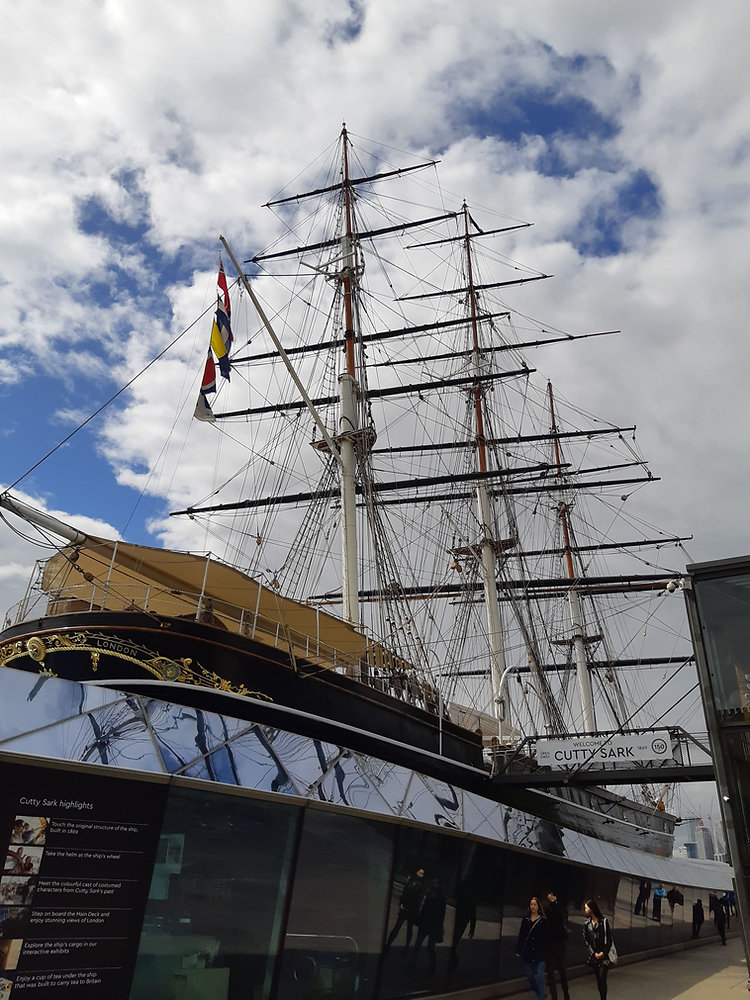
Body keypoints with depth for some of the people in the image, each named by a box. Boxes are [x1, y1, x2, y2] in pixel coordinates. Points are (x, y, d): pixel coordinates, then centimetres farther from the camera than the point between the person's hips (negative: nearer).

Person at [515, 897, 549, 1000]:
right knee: (530, 976, 12)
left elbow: (547, 937, -4)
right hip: (527, 953, 3)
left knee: (540, 976, -12)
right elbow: (521, 935, 6)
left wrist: (547, 951, -7)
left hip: (540, 953, -3)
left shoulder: (543, 920, -4)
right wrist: (518, 950, 4)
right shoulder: (525, 919, 3)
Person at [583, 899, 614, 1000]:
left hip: (604, 955, -4)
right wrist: (593, 953, -6)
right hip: (594, 956, 4)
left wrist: (603, 952, -10)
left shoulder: (604, 921, -10)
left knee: (602, 977, -9)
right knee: (598, 978, 9)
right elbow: (585, 940, 4)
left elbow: (609, 939, -7)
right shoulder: (587, 923, 3)